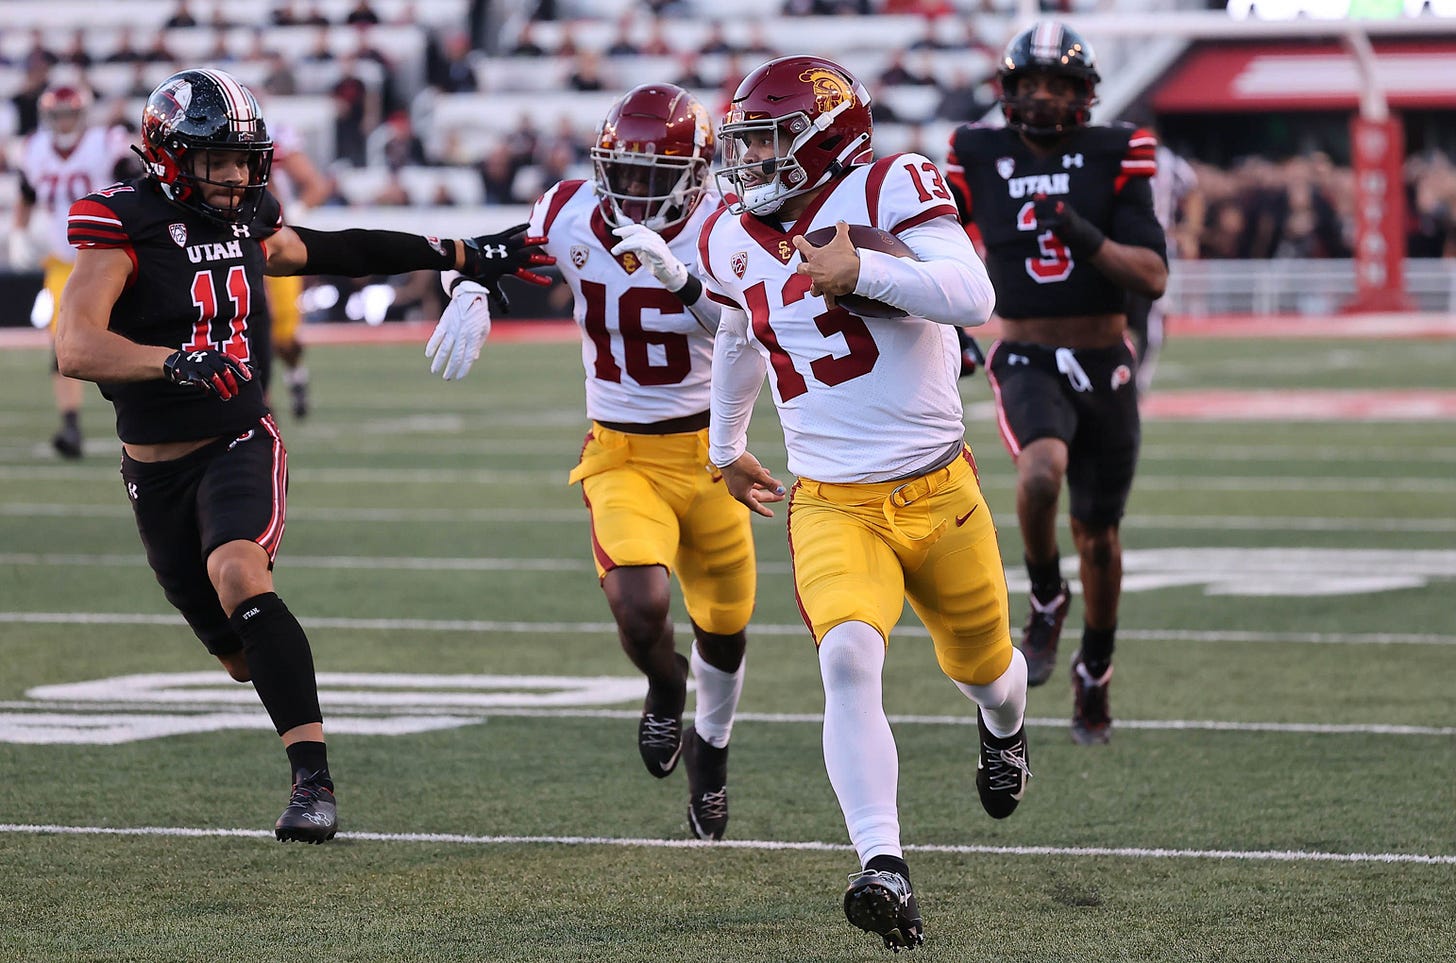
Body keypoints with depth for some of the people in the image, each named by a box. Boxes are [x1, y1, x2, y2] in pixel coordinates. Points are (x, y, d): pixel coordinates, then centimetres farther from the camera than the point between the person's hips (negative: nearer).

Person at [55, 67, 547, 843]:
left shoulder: (248, 221, 1)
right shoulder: (125, 227, -15)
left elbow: (322, 251, 23)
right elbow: (77, 348, -29)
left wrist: (454, 255, 26)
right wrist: (175, 363, -45)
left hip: (240, 444, 1)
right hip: (156, 468, -1)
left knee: (239, 578, -29)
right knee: (241, 653, 8)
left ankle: (313, 776, -35)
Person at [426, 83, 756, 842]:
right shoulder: (572, 216, -9)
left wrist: (679, 278, -43)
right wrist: (472, 298, -10)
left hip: (707, 449, 0)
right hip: (621, 457, 0)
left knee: (724, 630, 14)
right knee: (640, 608, -25)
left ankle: (710, 745, 45)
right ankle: (664, 690, 12)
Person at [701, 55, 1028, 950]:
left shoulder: (886, 188, -14)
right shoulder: (731, 240, 5)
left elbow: (973, 297, -27)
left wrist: (864, 271, -38)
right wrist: (726, 445, 38)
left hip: (937, 491, -2)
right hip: (832, 507, 2)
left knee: (983, 667, 20)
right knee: (849, 659, -25)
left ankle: (1004, 725, 59)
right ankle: (886, 873, -32)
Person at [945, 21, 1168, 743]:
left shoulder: (1113, 159, -5)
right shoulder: (981, 158, -1)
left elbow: (1153, 277, -11)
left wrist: (1085, 238, -27)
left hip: (1105, 368, 1)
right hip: (1027, 364, -1)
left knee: (1098, 536, 11)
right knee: (1041, 473, -33)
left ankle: (1094, 675, 34)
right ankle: (1046, 599, -6)